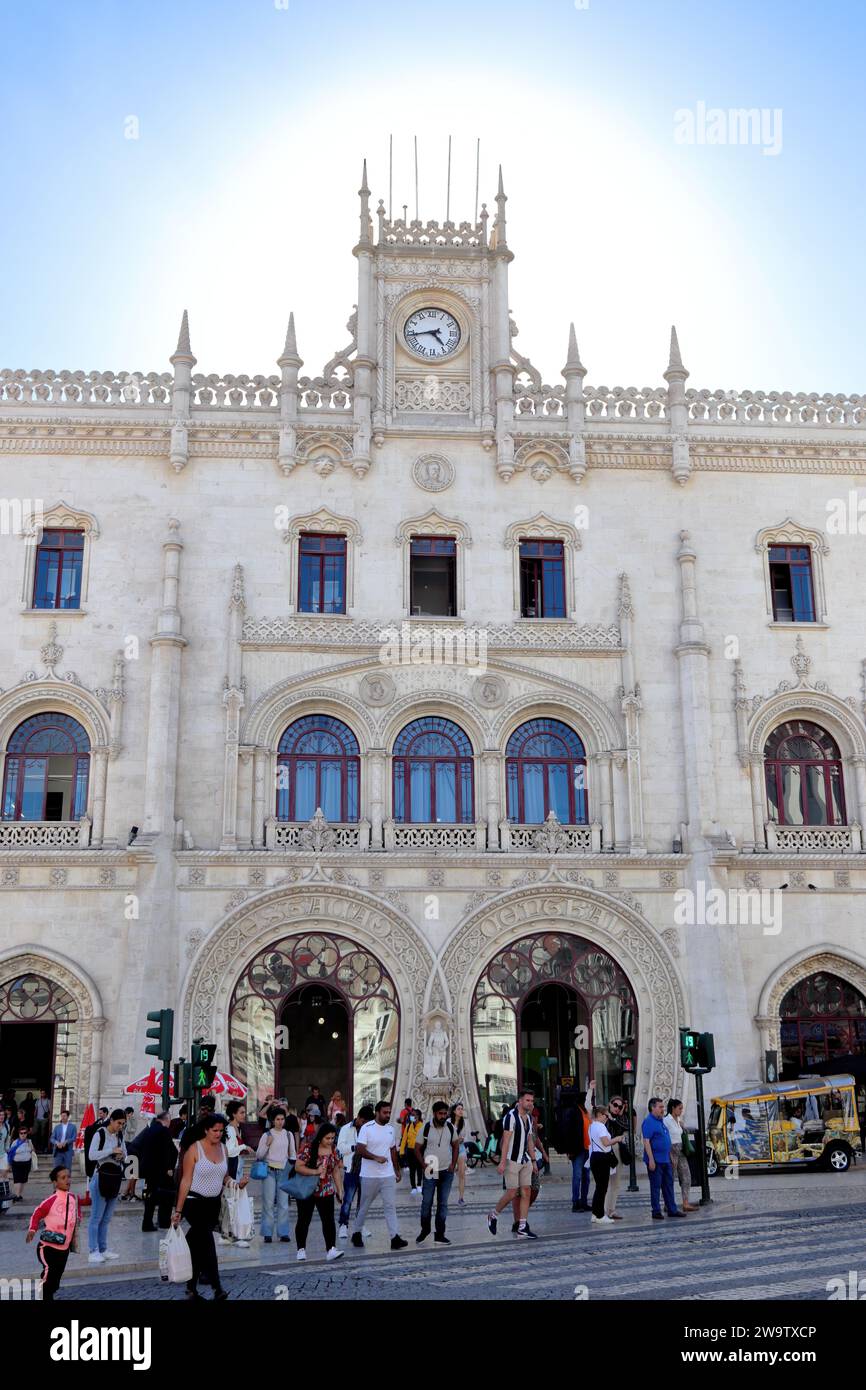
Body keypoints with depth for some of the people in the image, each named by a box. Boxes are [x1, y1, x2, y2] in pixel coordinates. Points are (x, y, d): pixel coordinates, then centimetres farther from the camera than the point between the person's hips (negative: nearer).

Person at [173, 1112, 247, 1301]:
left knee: (198, 1246, 12)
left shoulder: (222, 1148, 7)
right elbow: (186, 1181, -11)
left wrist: (237, 1184, -3)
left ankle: (191, 1288, 21)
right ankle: (217, 1287, -20)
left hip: (214, 1203, 6)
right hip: (195, 1202, -6)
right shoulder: (194, 1149, -10)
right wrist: (178, 1210, -12)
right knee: (207, 1241, -16)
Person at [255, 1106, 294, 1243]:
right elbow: (259, 1155, 1)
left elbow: (293, 1154, 16)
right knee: (268, 1202, -2)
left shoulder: (289, 1134, 8)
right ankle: (267, 1233, 5)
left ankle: (283, 1233, 7)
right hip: (269, 1170, -2)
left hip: (284, 1171, 2)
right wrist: (267, 1144, -12)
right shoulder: (267, 1135, 0)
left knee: (283, 1203, 0)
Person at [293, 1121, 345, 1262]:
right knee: (304, 1220, 6)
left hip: (326, 1191, 4)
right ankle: (301, 1249, 19)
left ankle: (331, 1249, -7)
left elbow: (336, 1171, 10)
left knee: (328, 1220, -5)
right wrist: (315, 1171, -25)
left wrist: (339, 1189, 6)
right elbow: (298, 1167, -16)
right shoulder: (308, 1148, -14)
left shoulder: (334, 1151, 2)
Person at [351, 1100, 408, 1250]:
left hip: (388, 1175, 4)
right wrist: (376, 1157, -28)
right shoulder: (366, 1128, -11)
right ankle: (357, 1233, 27)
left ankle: (395, 1237, -6)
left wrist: (397, 1170, 18)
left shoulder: (391, 1128, 9)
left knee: (391, 1206, -3)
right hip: (370, 1175, -4)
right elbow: (359, 1149, -18)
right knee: (364, 1206, 9)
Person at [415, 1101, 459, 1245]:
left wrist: (453, 1164, 0)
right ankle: (425, 1229, 24)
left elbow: (455, 1145, 11)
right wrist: (423, 1165, -16)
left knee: (443, 1204, 7)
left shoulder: (450, 1127, 0)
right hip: (430, 1172, -3)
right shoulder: (425, 1128, -9)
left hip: (446, 1172, 3)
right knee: (426, 1202, 2)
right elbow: (417, 1149, -4)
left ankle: (440, 1235, 14)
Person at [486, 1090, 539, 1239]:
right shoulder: (511, 1116, -13)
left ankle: (522, 1227, 5)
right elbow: (506, 1140, -17)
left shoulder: (529, 1118, 12)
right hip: (512, 1160, -7)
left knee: (526, 1192, 2)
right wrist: (502, 1162, -21)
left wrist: (533, 1160, 17)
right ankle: (493, 1214, 16)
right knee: (511, 1193, -7)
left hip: (525, 1161, 7)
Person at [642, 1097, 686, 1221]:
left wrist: (670, 1157, 20)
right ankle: (656, 1211, 5)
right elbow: (646, 1141, -19)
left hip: (666, 1160, 9)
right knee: (656, 1186, -1)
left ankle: (672, 1209, 19)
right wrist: (651, 1160, -23)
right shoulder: (649, 1122, -14)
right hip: (655, 1160, -9)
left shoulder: (660, 1120, 15)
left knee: (668, 1185, 12)